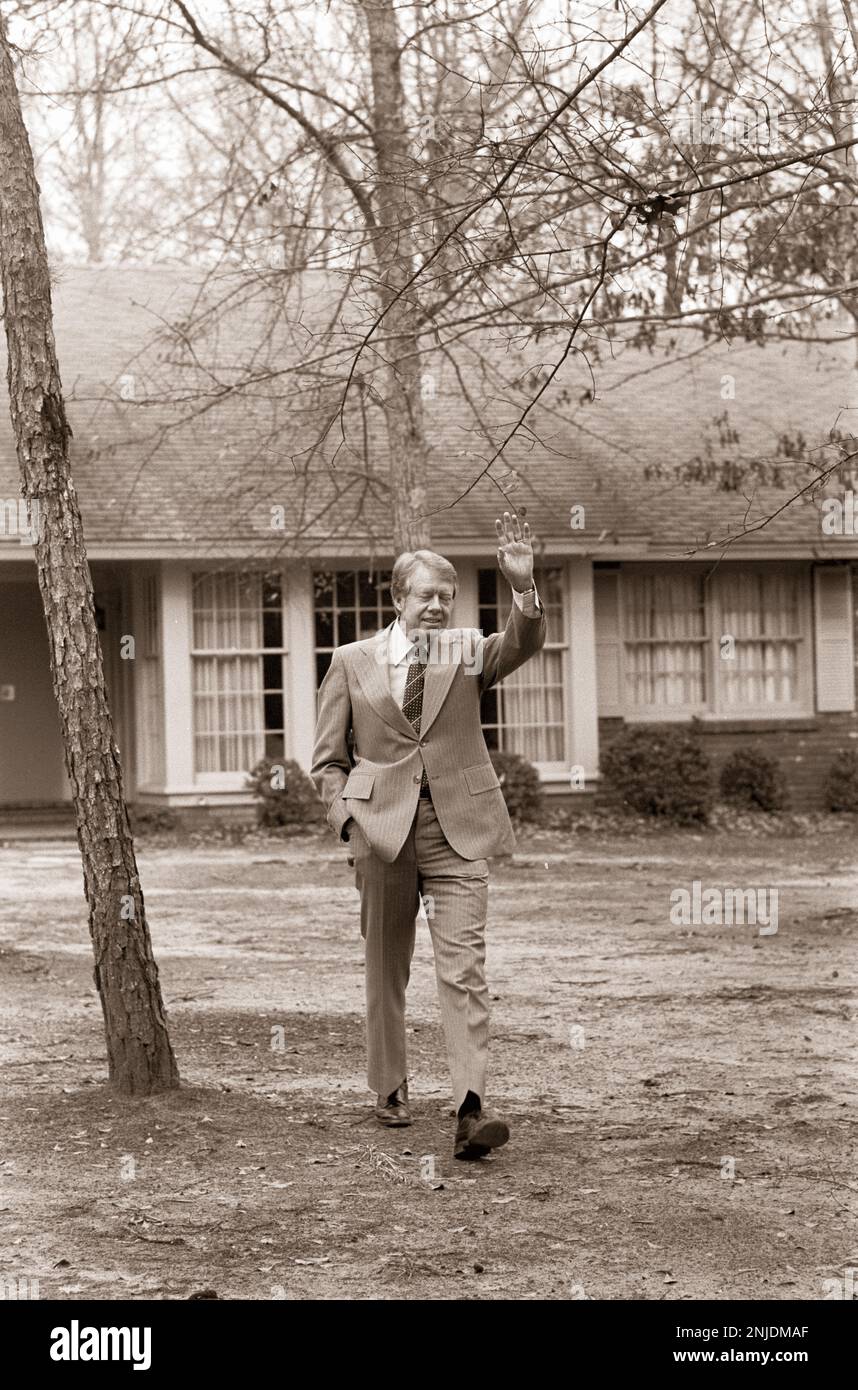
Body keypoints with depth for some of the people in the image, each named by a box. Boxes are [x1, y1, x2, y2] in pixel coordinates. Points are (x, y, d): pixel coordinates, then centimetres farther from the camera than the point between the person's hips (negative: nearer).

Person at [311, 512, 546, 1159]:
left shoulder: (468, 651, 6)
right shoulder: (352, 662, 5)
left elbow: (523, 644, -15)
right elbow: (329, 759, 9)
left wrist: (524, 587, -33)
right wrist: (348, 817, -6)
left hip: (457, 828, -1)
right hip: (382, 828, 1)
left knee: (465, 966, -12)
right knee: (387, 967, 12)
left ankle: (472, 1108, -19)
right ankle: (390, 1088, 29)